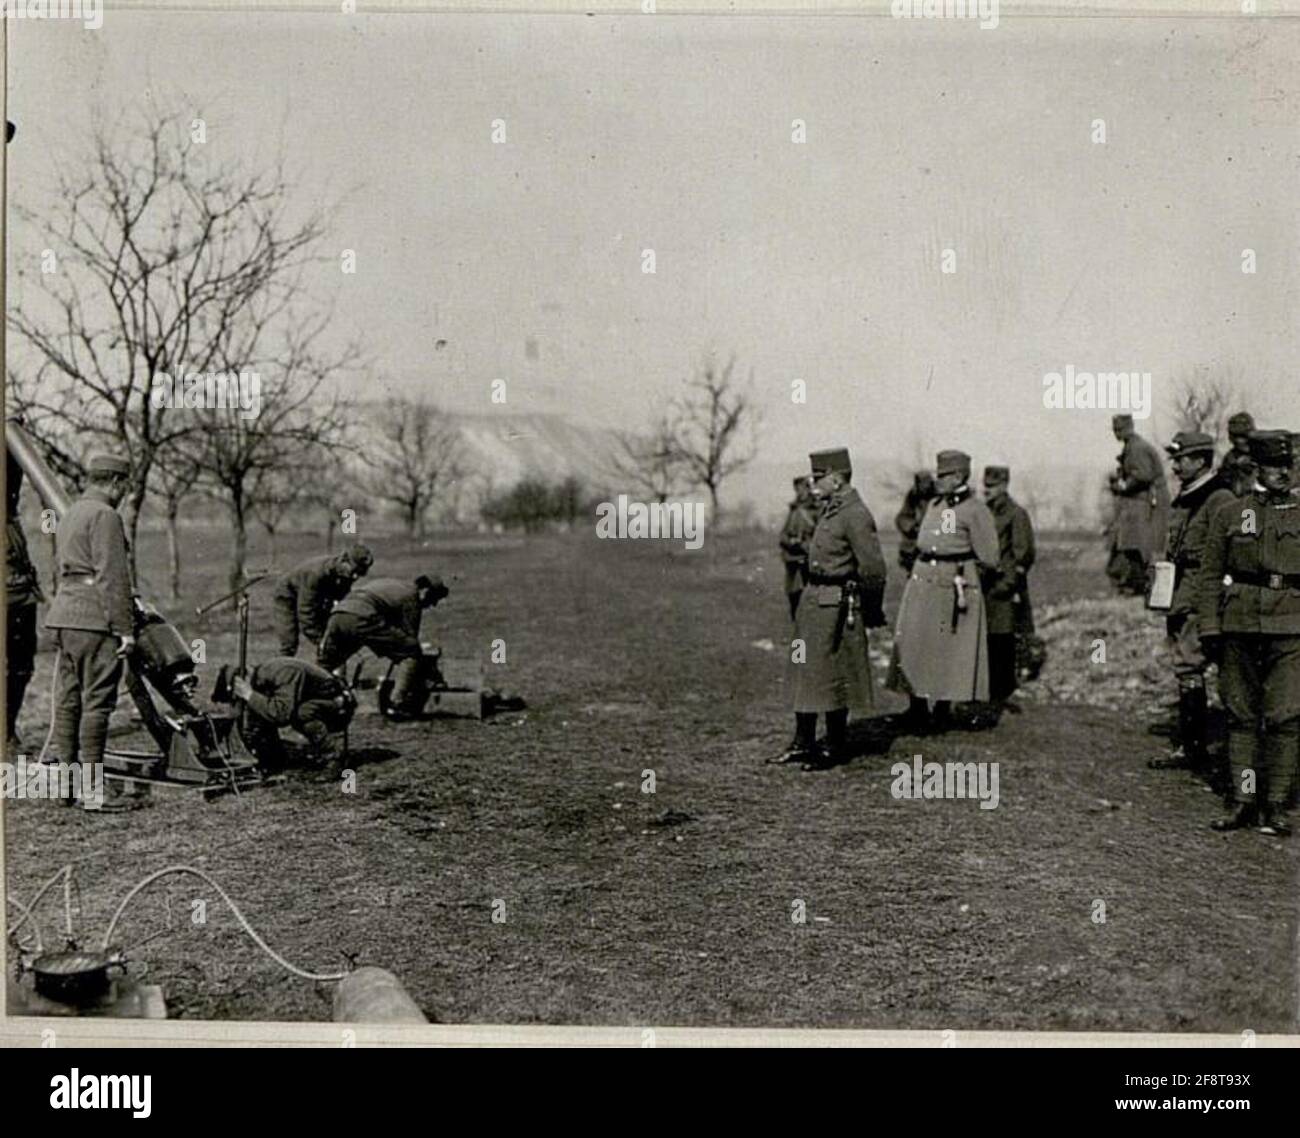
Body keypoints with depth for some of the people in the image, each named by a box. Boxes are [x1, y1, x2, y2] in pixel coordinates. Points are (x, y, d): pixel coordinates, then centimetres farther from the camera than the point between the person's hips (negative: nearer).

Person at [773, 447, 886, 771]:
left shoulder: (855, 515, -17)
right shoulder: (830, 510, 12)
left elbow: (873, 568, -19)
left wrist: (871, 612, -10)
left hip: (836, 606, -10)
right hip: (813, 600, 10)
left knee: (831, 677, 0)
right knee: (804, 673, 13)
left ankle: (836, 748, 12)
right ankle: (803, 744, 22)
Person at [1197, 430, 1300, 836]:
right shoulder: (1229, 514, 8)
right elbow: (1210, 575, 7)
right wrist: (1209, 628, 0)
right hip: (1238, 627, 1)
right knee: (1241, 716, 6)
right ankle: (1243, 801, 13)